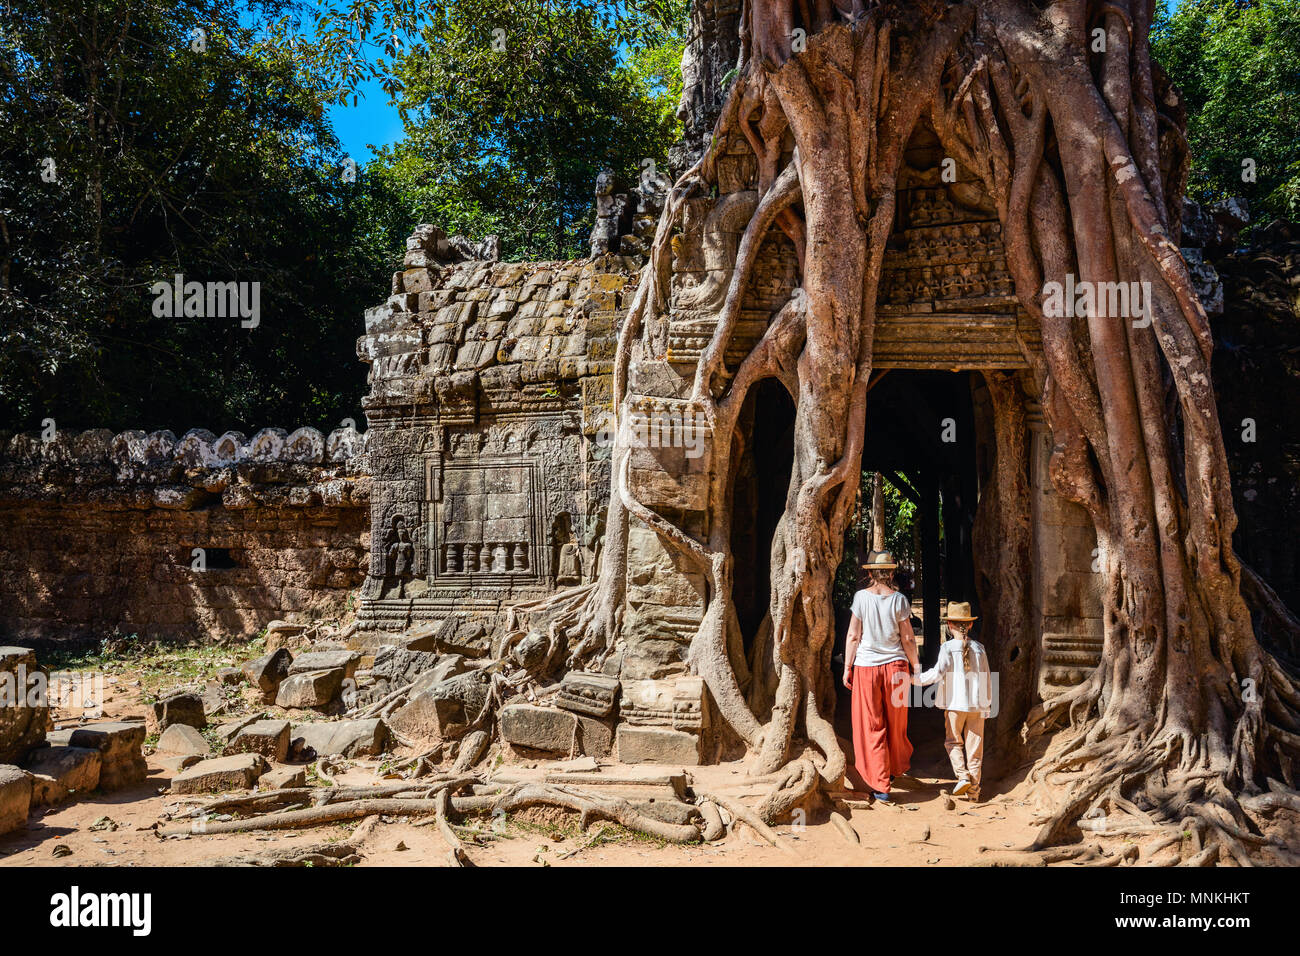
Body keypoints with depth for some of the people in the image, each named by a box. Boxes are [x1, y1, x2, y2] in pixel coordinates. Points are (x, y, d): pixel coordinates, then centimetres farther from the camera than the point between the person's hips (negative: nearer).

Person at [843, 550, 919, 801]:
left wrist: (847, 667, 3)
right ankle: (898, 768, 39)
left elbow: (853, 636, -5)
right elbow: (908, 639, -1)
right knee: (896, 722, 19)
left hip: (866, 667, -1)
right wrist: (915, 666, 12)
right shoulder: (899, 600, -4)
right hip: (895, 665, 2)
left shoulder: (861, 597, -6)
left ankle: (881, 785, 5)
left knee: (871, 726, 5)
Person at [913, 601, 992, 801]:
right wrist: (987, 704, 18)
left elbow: (938, 673, -16)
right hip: (977, 705, 3)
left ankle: (963, 776, -5)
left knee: (953, 741, 14)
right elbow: (987, 678, 8)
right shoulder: (979, 648, 3)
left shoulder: (947, 647, -8)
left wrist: (917, 679, -4)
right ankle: (973, 791, 11)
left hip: (955, 704, -3)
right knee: (973, 747, 9)